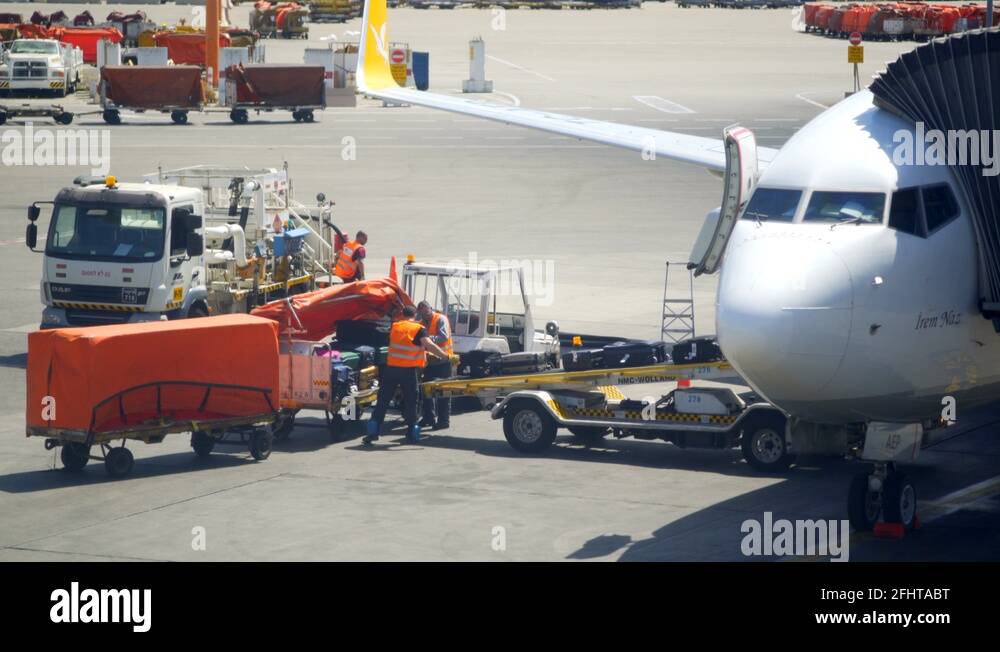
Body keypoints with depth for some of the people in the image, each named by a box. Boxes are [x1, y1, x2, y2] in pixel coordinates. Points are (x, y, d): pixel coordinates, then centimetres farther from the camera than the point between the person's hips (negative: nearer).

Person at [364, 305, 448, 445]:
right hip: (409, 370, -3)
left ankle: (372, 433, 0)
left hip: (391, 367, 3)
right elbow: (428, 344, -17)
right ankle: (412, 432, 14)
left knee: (383, 401, 5)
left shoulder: (395, 327, 11)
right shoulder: (419, 329, -3)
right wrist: (445, 356, -18)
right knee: (411, 401, 10)